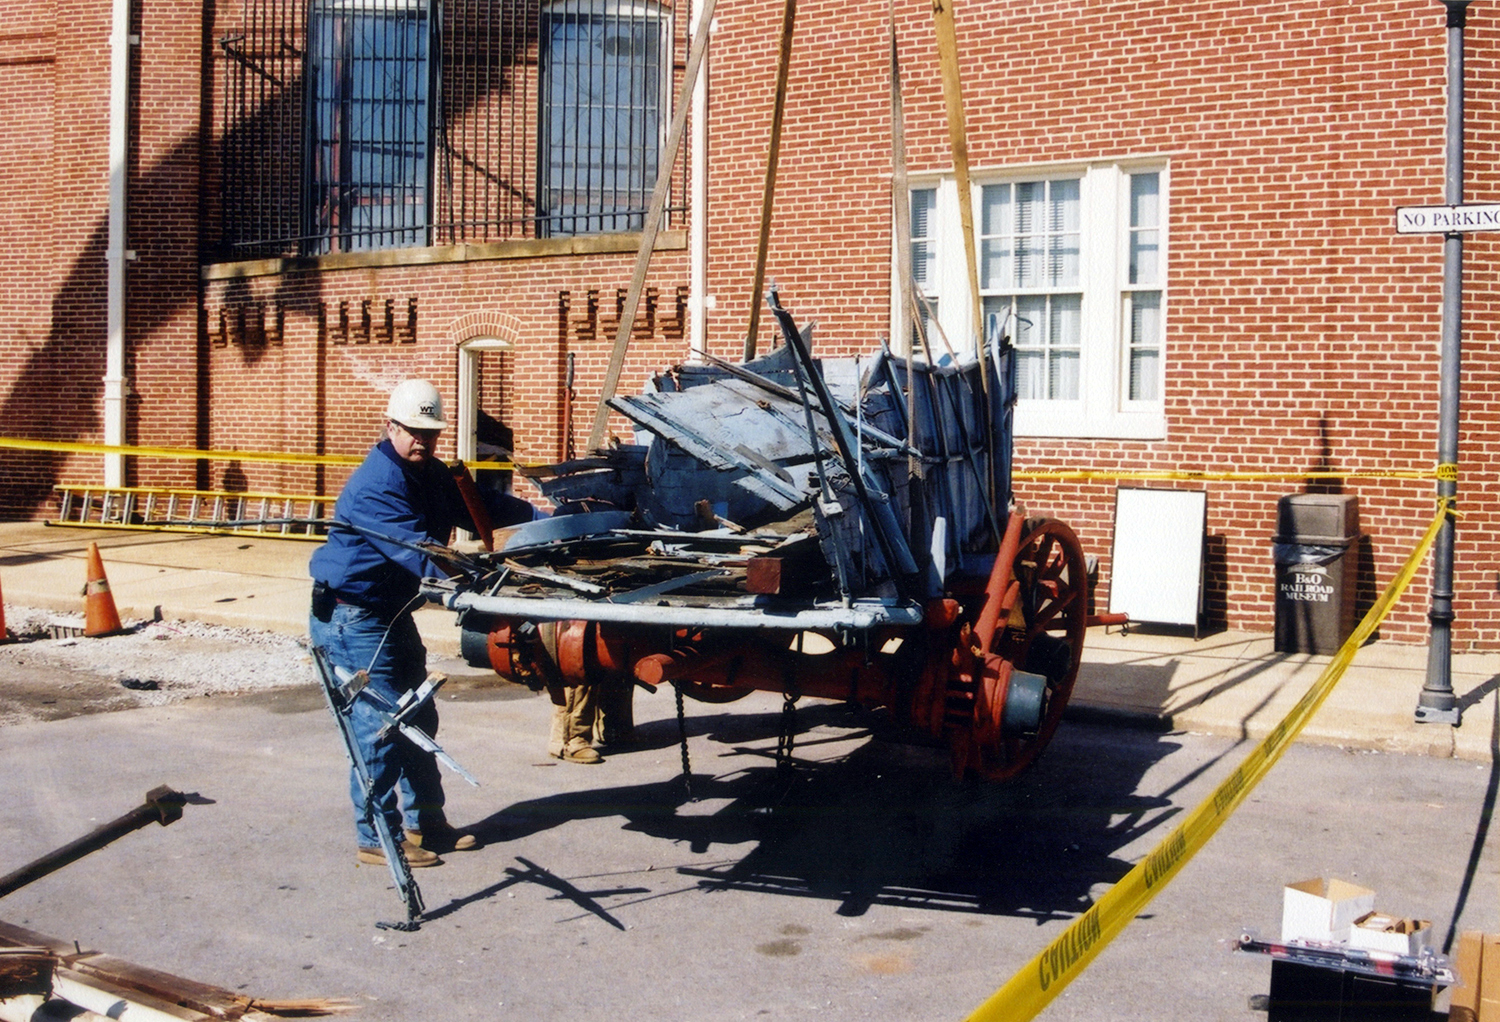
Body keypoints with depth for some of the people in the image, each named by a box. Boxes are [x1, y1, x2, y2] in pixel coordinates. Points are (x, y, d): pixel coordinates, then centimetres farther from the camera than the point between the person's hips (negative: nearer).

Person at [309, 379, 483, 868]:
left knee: (417, 718, 14)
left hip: (393, 612, 10)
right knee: (380, 725, -10)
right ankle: (377, 838, -1)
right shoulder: (376, 484, -24)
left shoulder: (432, 475, 6)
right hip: (352, 617, -10)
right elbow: (416, 551, -33)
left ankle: (425, 822, 25)